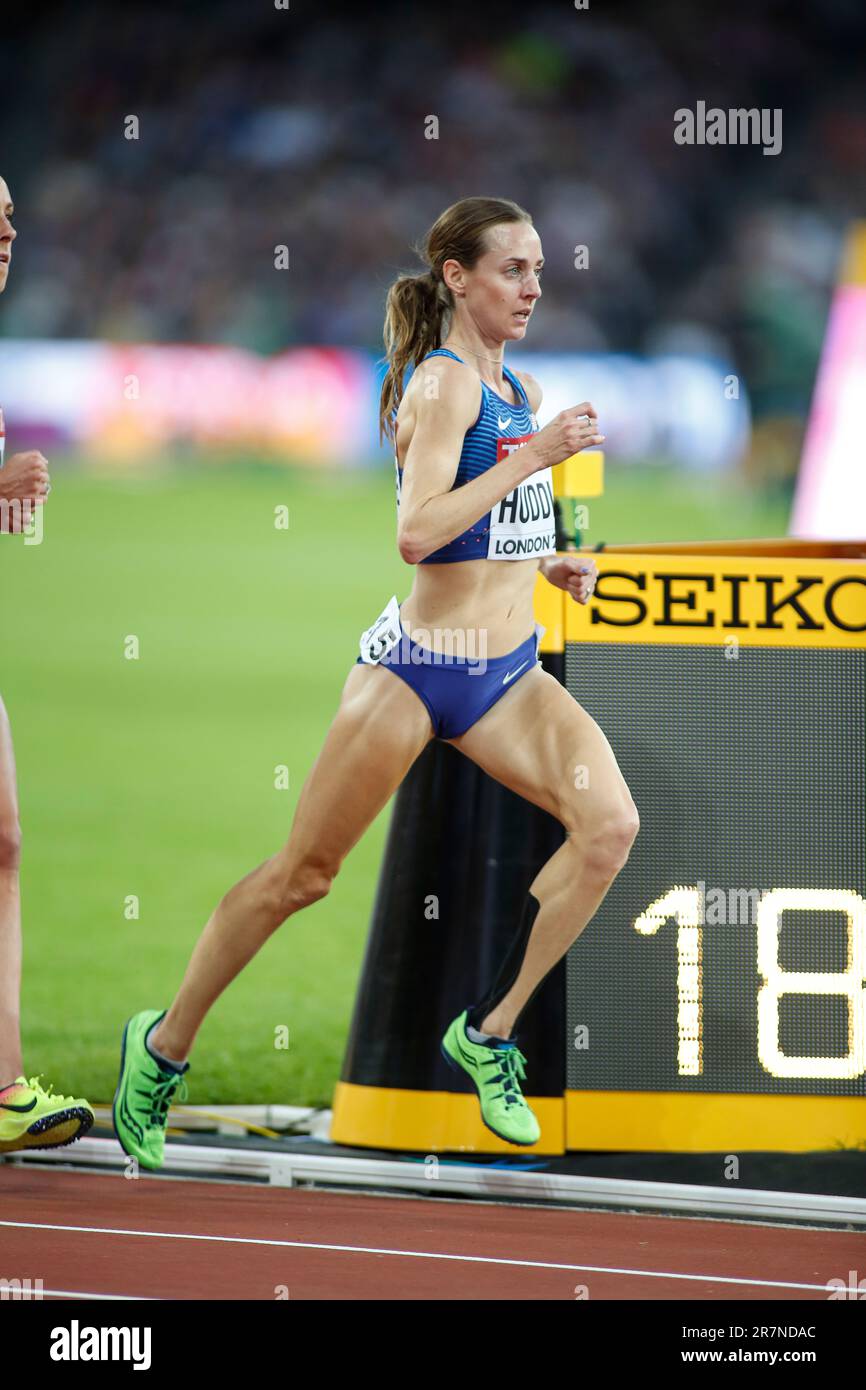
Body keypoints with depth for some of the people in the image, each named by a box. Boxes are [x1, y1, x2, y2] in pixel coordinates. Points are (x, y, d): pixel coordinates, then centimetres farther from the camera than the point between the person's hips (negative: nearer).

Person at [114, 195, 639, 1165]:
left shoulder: (518, 388, 12)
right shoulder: (441, 384, -14)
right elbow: (416, 531, -26)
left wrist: (543, 560, 10)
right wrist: (533, 456, -25)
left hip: (509, 669, 7)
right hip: (417, 666, -7)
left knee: (609, 823, -16)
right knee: (301, 873, 1)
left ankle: (489, 1033, -5)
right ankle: (165, 1045, 19)